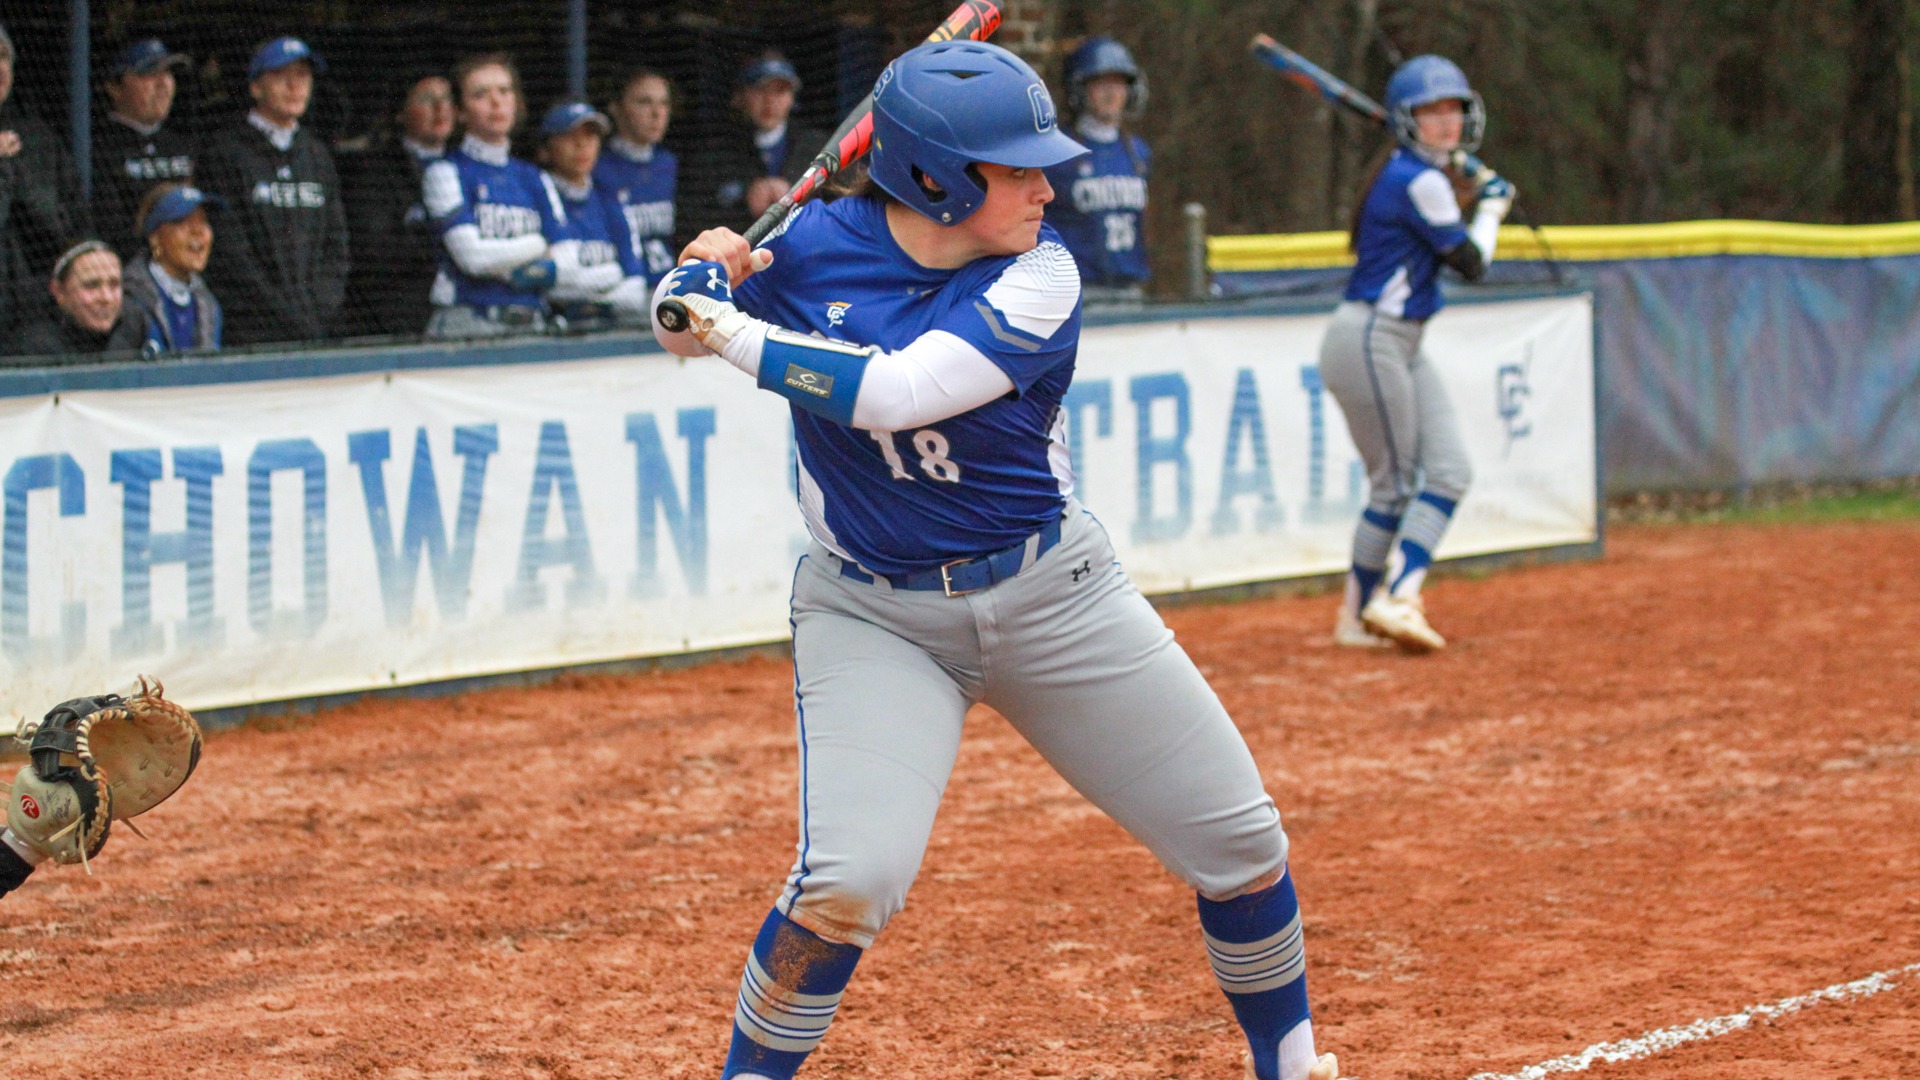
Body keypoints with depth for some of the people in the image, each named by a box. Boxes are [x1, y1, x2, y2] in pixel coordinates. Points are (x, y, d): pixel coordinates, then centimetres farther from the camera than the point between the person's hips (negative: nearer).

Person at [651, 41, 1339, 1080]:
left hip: (1052, 599, 1)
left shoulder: (1038, 277, -14)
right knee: (851, 878, -24)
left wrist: (740, 339, -24)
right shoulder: (814, 246, -10)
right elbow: (682, 323, 7)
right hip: (870, 616, -1)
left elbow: (898, 391, -28)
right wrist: (704, 277, -15)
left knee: (1242, 845, 5)